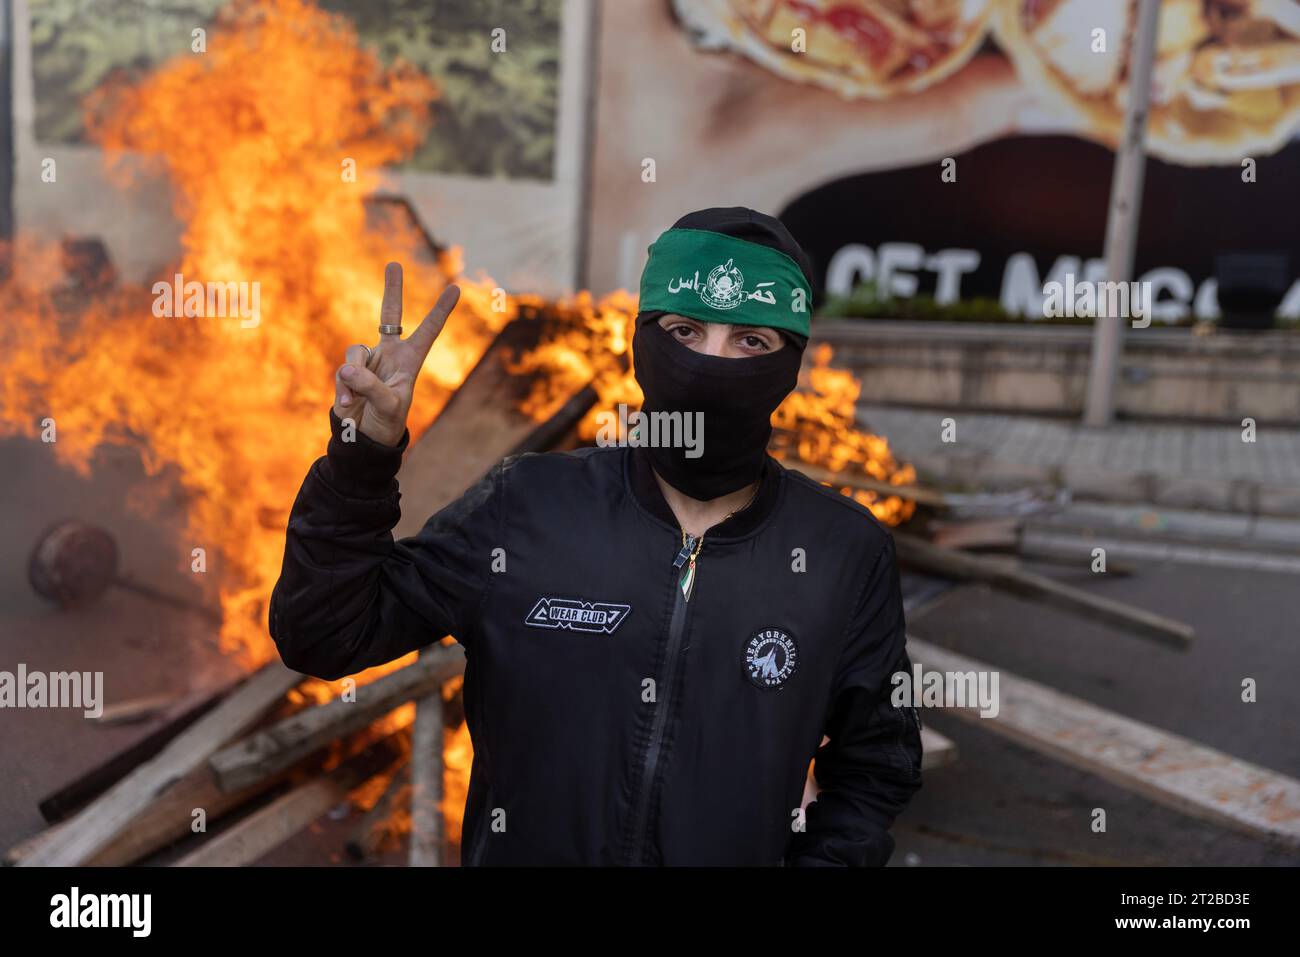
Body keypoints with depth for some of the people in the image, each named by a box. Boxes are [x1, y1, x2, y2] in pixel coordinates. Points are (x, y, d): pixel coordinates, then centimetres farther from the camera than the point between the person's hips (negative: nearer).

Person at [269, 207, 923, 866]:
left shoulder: (851, 554, -13)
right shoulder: (524, 507, -15)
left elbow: (876, 766, -2)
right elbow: (322, 637, -12)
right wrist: (360, 461, -25)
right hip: (517, 845, 1)